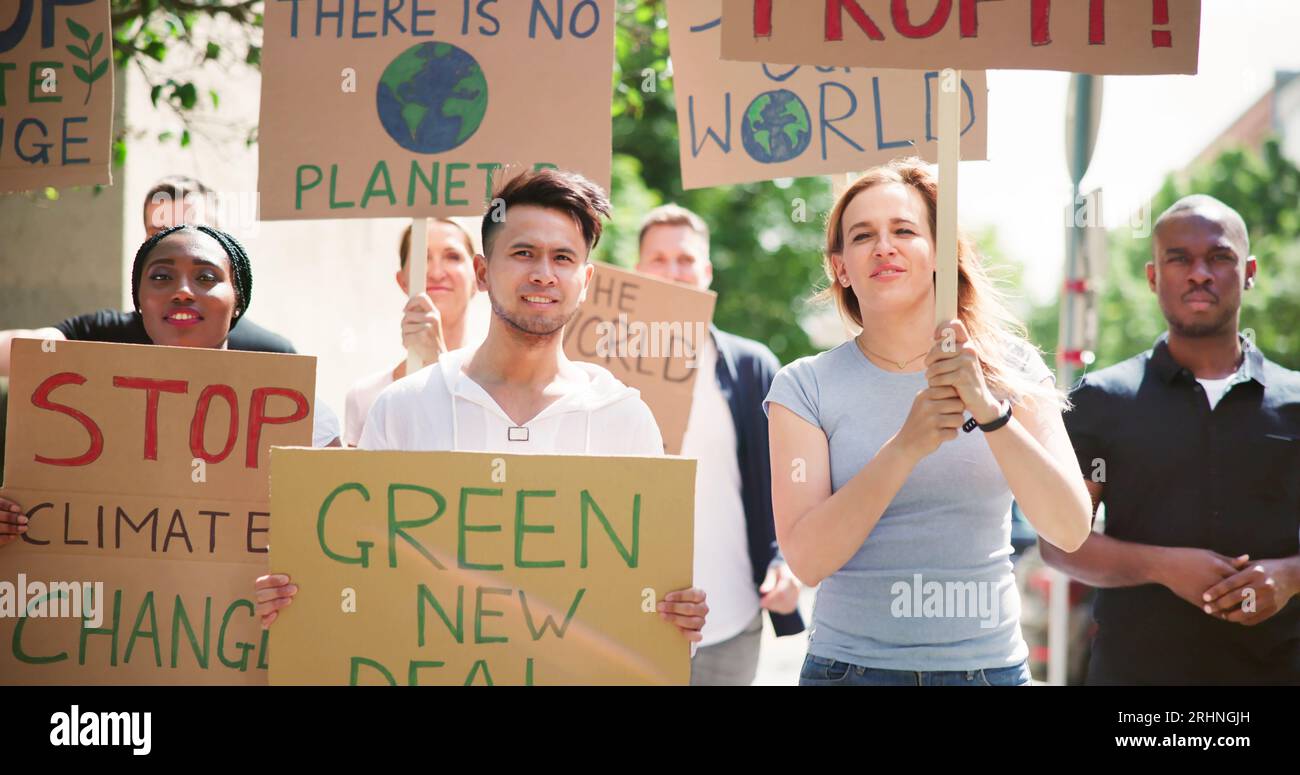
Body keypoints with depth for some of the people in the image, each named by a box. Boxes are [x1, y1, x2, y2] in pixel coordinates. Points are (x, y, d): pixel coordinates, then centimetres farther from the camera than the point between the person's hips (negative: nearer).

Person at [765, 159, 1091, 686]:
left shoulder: (1010, 369, 0)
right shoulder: (806, 386, -3)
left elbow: (1070, 531, -11)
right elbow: (806, 558, -13)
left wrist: (990, 410, -23)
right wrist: (905, 447, -24)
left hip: (989, 663, 1)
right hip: (852, 665, -1)